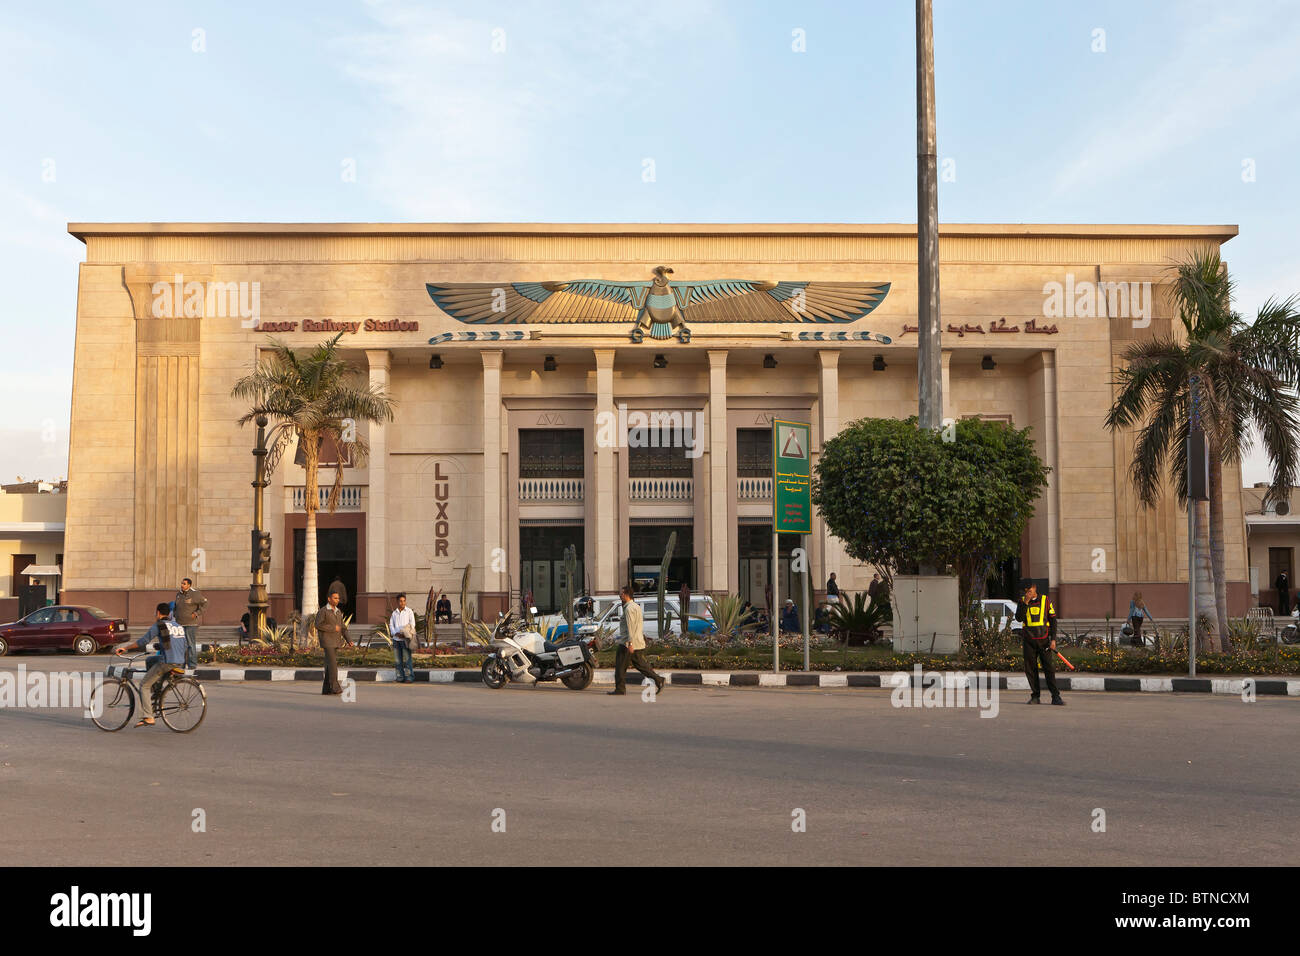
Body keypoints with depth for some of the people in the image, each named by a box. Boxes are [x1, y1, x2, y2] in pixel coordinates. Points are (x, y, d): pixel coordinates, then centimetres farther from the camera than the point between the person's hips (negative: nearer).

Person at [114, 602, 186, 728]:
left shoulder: (159, 625, -3)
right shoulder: (178, 626, 18)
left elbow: (143, 641, -4)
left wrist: (124, 648, 5)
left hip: (167, 662, -8)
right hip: (180, 662, 8)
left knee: (144, 685, 8)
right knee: (149, 660, 30)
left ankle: (148, 717, 1)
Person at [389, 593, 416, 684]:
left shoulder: (409, 611, 4)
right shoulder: (394, 613, 15)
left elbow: (412, 624, -1)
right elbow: (391, 625, 10)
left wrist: (404, 634, -13)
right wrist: (395, 633, -10)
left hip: (405, 639, -4)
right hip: (396, 639, 4)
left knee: (407, 659, -8)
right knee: (397, 660, 3)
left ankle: (409, 677, -5)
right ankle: (400, 677, 9)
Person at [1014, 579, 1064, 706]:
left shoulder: (1046, 600, 3)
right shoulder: (1022, 602, 7)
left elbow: (1053, 620, 3)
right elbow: (1019, 618, -6)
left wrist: (1053, 639, -4)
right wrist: (1025, 603, -15)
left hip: (1044, 640, -2)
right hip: (1029, 641, 2)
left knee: (1050, 668, -7)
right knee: (1030, 669, 2)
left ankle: (1055, 696, -4)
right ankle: (1035, 696, 10)